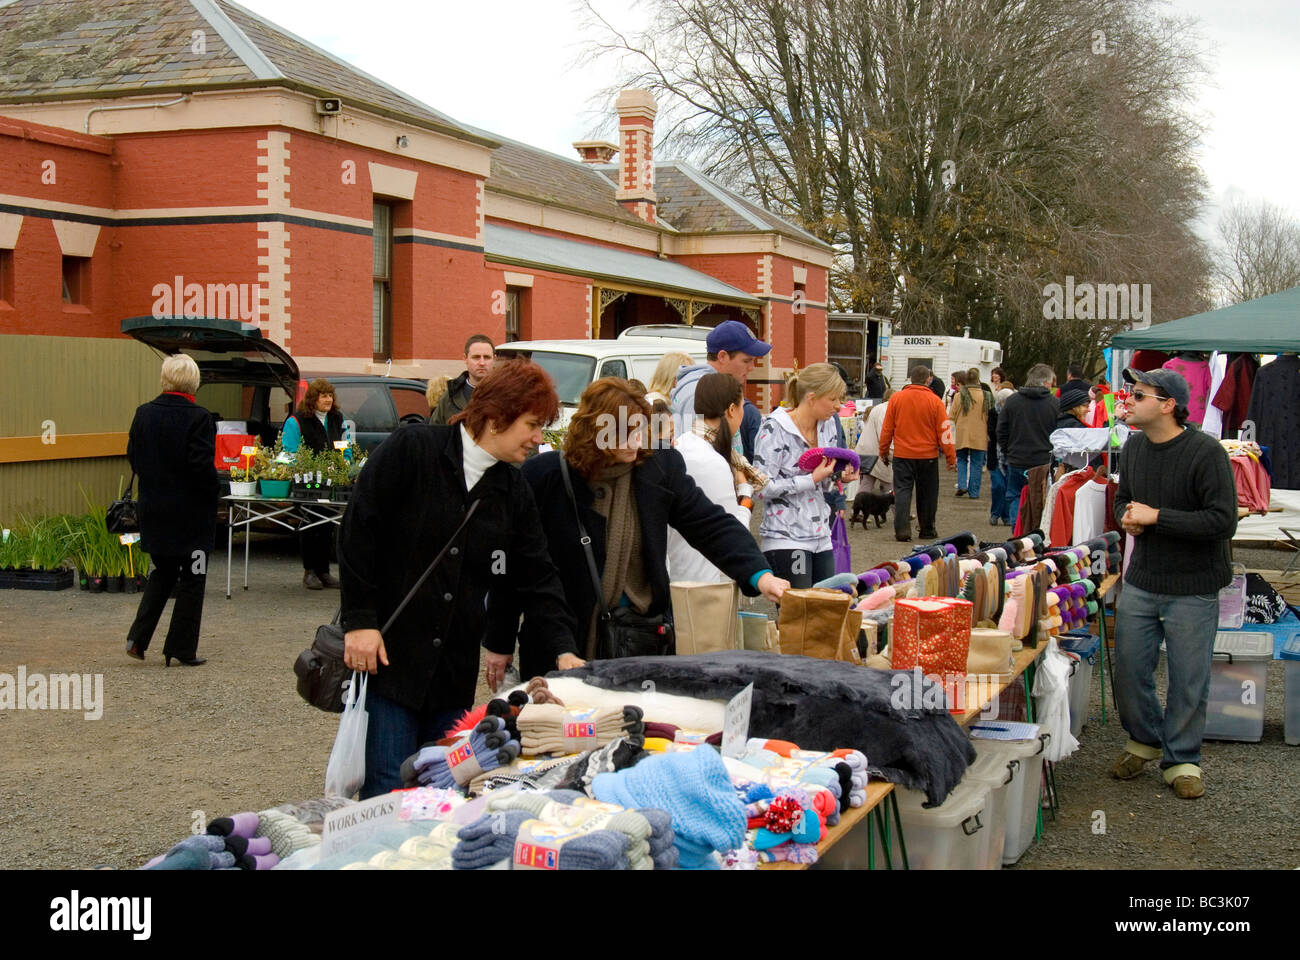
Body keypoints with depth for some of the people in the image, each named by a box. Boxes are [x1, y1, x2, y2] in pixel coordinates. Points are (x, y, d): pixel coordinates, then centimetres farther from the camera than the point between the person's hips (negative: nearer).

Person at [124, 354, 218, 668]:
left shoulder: (144, 414, 0)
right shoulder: (198, 417, -17)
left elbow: (132, 457, 6)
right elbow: (202, 465, -20)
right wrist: (213, 490, -3)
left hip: (153, 509, 5)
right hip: (191, 512, -5)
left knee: (162, 573, 22)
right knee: (191, 580, 7)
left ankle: (138, 637, 12)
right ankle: (182, 648, 12)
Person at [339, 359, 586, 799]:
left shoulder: (514, 491, 10)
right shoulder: (411, 449, -7)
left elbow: (537, 577, 10)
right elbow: (358, 531, -8)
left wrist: (563, 650, -3)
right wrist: (360, 619, -12)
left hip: (456, 665, 6)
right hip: (387, 652, -5)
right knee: (387, 793, -4)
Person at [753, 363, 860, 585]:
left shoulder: (828, 425, 11)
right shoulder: (775, 428, -11)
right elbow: (762, 487, -18)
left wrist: (839, 477, 1)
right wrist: (813, 479, -17)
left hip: (821, 538, 7)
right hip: (786, 539, -7)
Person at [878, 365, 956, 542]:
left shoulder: (896, 398, -2)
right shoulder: (934, 401, -6)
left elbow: (887, 428, 3)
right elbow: (944, 431, -4)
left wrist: (884, 451, 14)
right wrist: (951, 458, 3)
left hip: (902, 454, 0)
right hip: (927, 455, 0)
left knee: (902, 491, 4)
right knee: (927, 493, 12)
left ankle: (902, 529, -7)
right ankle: (927, 530, 21)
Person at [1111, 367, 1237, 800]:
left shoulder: (1205, 452, -17)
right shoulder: (1134, 447, 4)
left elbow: (1223, 520, -22)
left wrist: (1156, 516, -21)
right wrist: (1126, 515, -4)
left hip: (1192, 589, -5)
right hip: (1140, 582, 6)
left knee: (1188, 681, 6)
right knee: (1129, 670, 10)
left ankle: (1181, 760, 23)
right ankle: (1145, 740, 34)